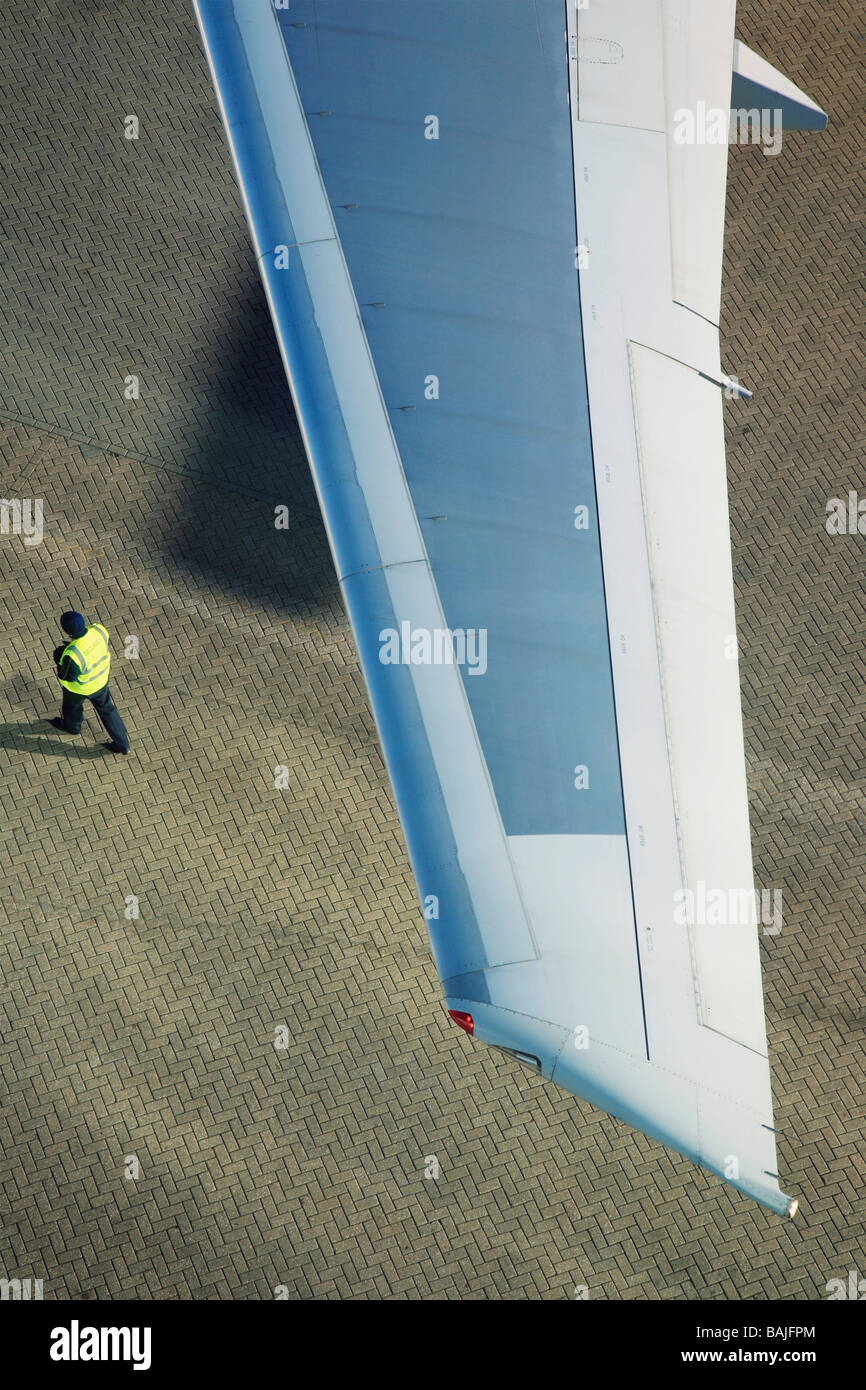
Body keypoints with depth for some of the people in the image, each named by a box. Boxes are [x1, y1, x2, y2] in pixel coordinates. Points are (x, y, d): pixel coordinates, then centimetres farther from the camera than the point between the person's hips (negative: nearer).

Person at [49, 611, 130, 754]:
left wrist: (58, 660, -12)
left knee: (72, 705, 31)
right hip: (101, 681, 4)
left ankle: (71, 726, 63)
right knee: (107, 710, 26)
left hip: (79, 687, -4)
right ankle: (123, 743, 38)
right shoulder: (99, 630, -28)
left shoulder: (73, 654, -43)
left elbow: (67, 677, -25)